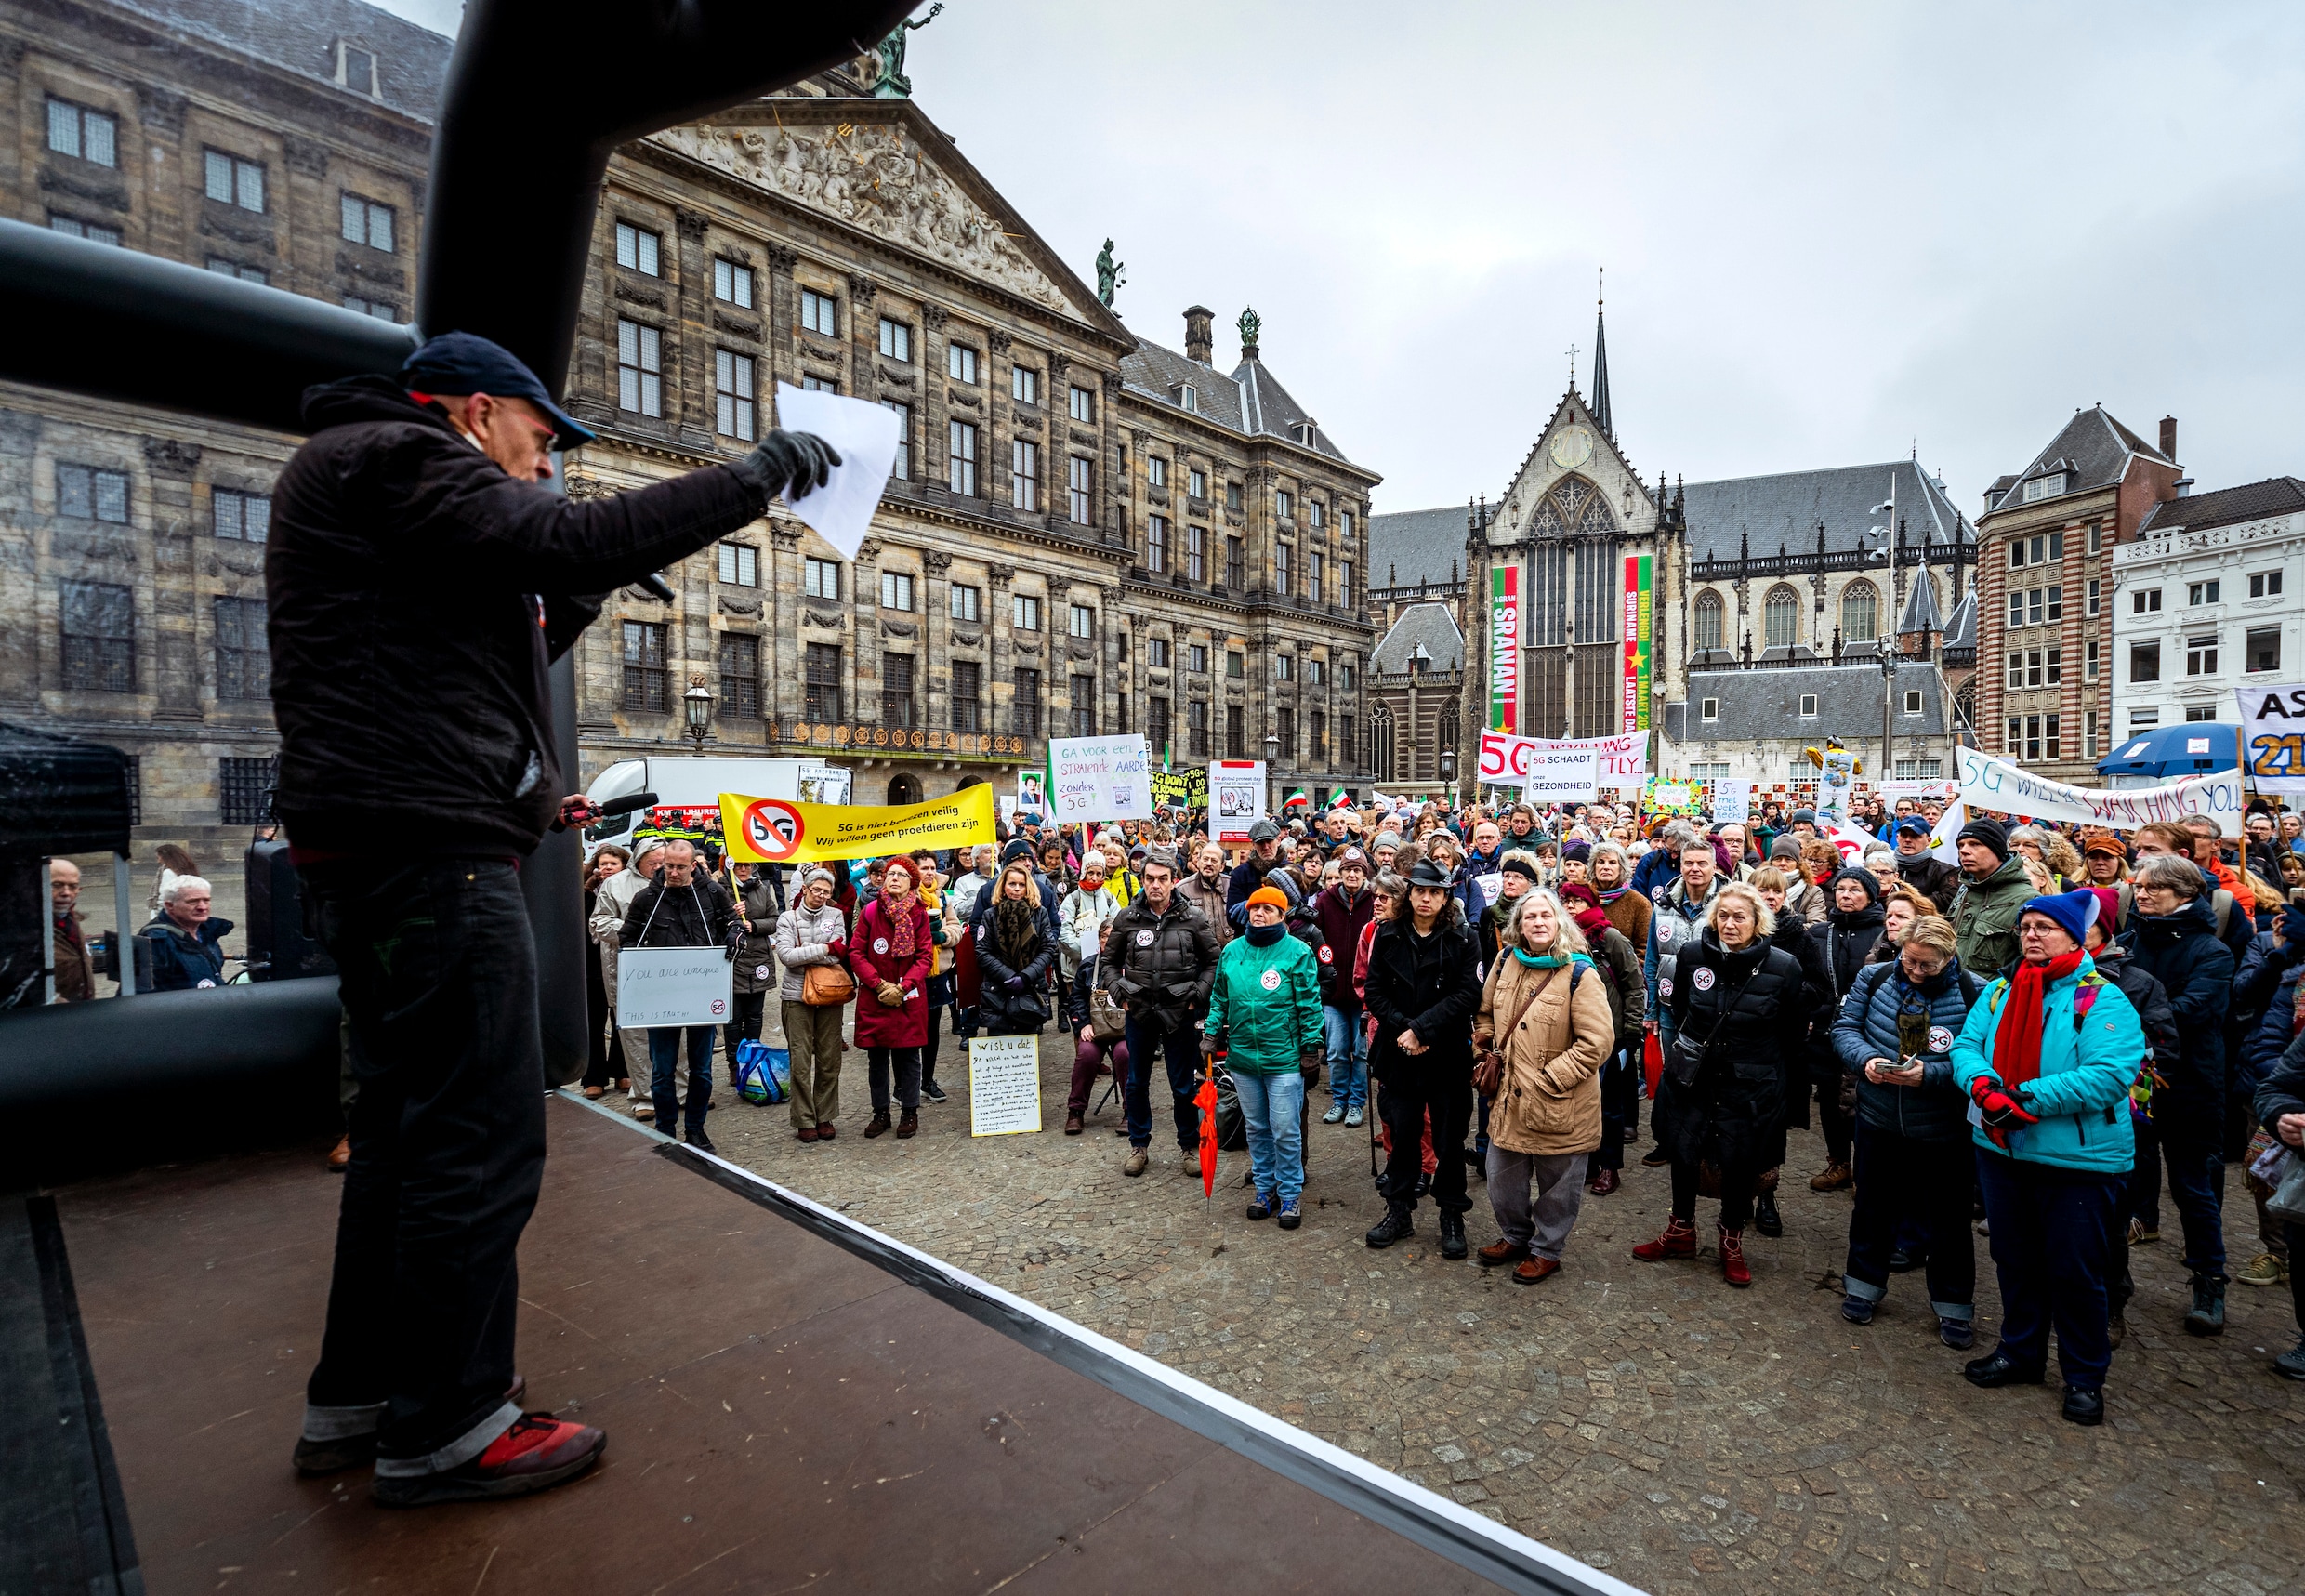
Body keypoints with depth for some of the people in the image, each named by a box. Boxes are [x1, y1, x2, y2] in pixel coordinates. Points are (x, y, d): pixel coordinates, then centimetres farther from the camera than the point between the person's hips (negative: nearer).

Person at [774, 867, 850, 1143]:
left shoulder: (836, 916, 5)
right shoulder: (788, 918, 3)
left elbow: (840, 955, -6)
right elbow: (786, 956, -11)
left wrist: (803, 955, -10)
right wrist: (824, 949, -13)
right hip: (797, 995, -1)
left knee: (829, 1059, 5)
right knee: (800, 1060, 0)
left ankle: (825, 1117, 17)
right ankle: (805, 1121, 10)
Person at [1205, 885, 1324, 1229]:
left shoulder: (1298, 952, -7)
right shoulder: (1232, 951, 6)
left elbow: (1309, 1003, -6)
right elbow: (1219, 997, 14)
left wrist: (1311, 1046, -6)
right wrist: (1211, 1032, 7)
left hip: (1284, 1058, -4)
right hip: (1243, 1056, 4)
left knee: (1286, 1131, 1)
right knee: (1257, 1128, 15)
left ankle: (1290, 1194, 18)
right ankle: (1265, 1187, 30)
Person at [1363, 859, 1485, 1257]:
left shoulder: (1462, 938, -4)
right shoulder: (1388, 935, 2)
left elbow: (1469, 994, -12)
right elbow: (1375, 991, 0)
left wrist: (1422, 1027, -18)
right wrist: (1402, 1029, -14)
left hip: (1448, 1055, -2)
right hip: (1399, 1053, 2)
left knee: (1449, 1138, 8)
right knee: (1402, 1133, 12)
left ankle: (1452, 1217, 24)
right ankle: (1399, 1212, 26)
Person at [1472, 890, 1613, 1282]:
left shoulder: (1579, 974, -16)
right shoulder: (1506, 961, 1)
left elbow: (1598, 1042, -20)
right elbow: (1485, 1012, 17)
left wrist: (1548, 1079, -19)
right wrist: (1486, 1048, 5)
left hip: (1560, 1105, -5)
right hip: (1509, 1095, 5)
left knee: (1556, 1184, 13)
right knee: (1502, 1177, 18)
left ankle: (1546, 1250, 34)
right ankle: (1515, 1236, 42)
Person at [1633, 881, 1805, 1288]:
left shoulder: (1783, 967, -14)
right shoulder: (1691, 954, -8)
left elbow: (1794, 1026, 0)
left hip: (1750, 1083, -2)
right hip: (1692, 1075, 2)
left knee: (1740, 1163, 10)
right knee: (1681, 1152, 14)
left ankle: (1732, 1242, 35)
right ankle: (1681, 1232, 36)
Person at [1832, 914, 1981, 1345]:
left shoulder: (1974, 994, -14)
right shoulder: (1874, 978, -4)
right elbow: (1845, 1027, -1)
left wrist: (1929, 1075, -29)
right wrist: (1865, 1058, -20)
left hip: (1941, 1129, -3)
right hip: (1878, 1120, 3)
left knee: (1946, 1220, 12)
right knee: (1873, 1207, 18)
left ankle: (1954, 1305, 32)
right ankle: (1864, 1284, 37)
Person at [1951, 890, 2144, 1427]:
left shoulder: (2103, 1000, -10)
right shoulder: (1999, 993, 6)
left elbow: (2111, 1074, -21)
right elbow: (1966, 1046, 0)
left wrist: (2026, 1096, -25)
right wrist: (1984, 1085, -21)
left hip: (2079, 1160, -5)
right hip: (2001, 1149, 5)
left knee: (2075, 1271, 7)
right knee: (2015, 1260, 18)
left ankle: (2085, 1376, 27)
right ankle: (2020, 1352, 35)